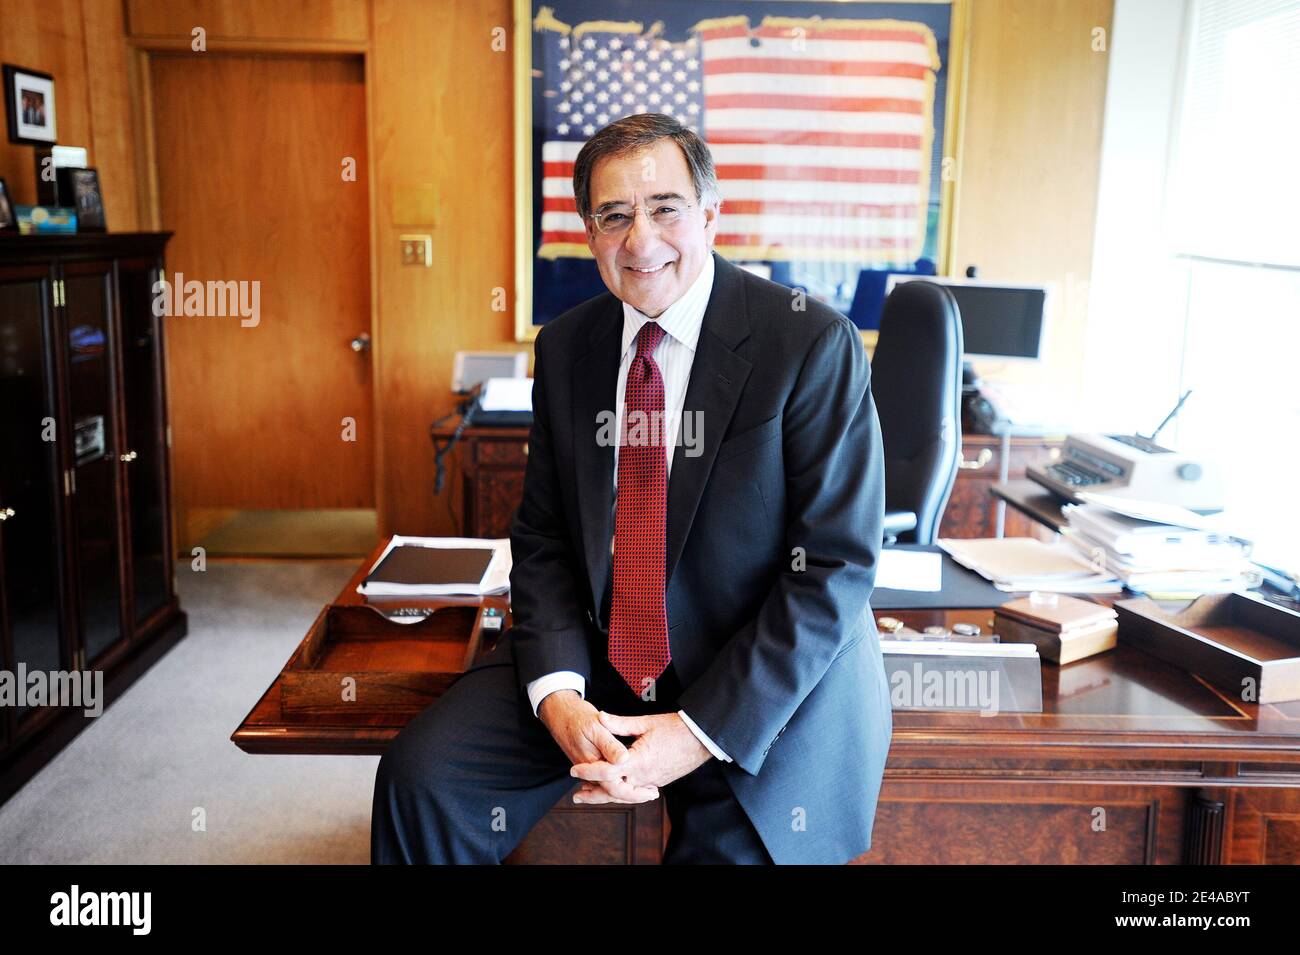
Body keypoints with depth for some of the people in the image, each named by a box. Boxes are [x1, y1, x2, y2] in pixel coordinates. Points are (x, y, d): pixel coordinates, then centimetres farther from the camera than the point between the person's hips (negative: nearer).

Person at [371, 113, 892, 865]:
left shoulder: (814, 344, -12)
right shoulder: (566, 346, 4)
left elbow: (837, 568, -14)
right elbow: (543, 537, 6)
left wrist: (702, 732, -18)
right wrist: (556, 692, -12)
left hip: (772, 687, -3)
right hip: (599, 661, 4)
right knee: (420, 777, -11)